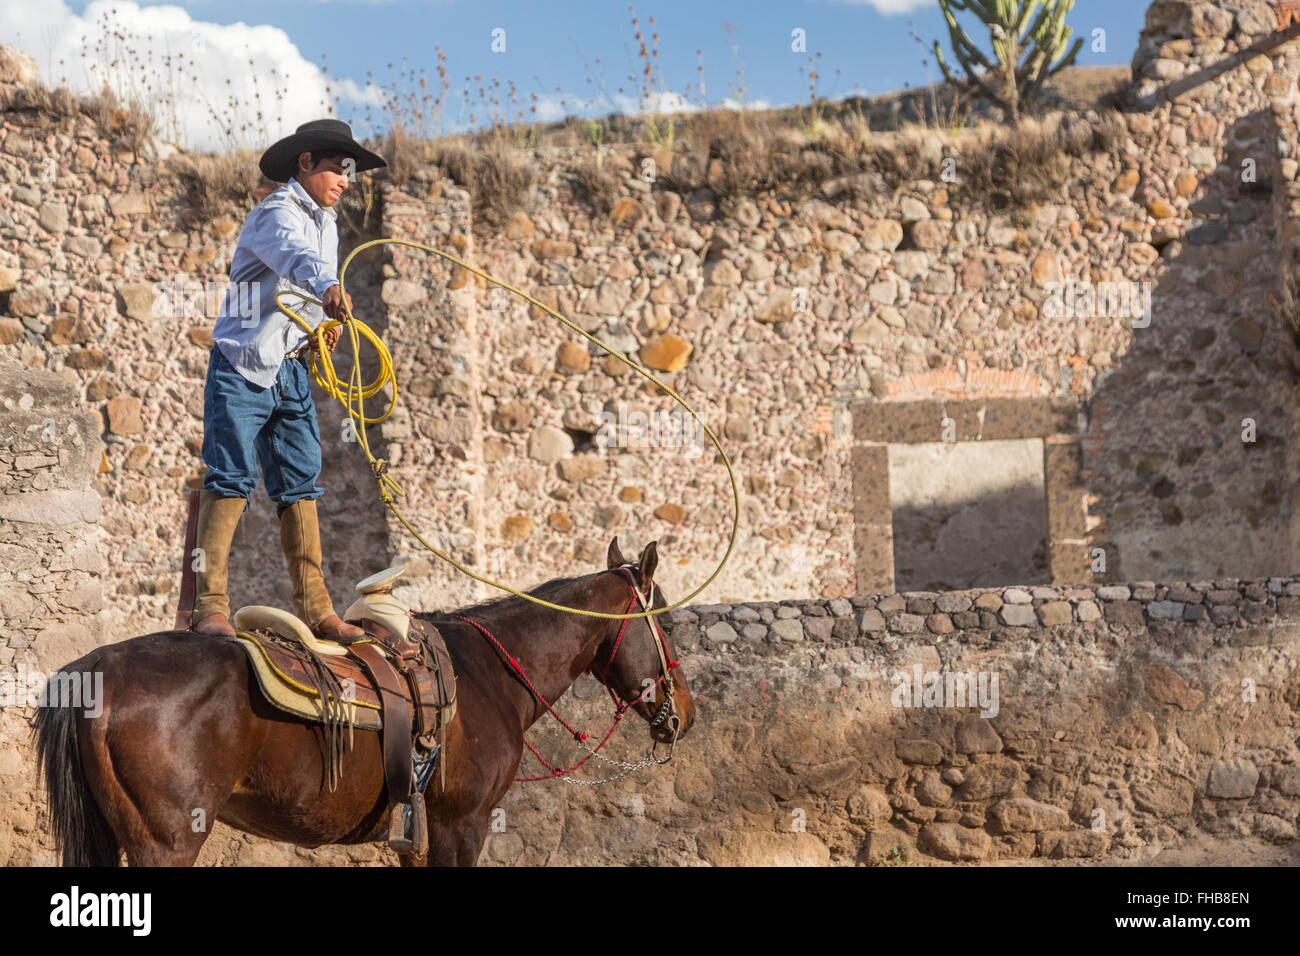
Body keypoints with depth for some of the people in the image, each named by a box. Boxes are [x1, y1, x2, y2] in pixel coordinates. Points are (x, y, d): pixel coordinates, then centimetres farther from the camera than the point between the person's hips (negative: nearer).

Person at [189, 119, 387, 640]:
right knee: (231, 477, -12)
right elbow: (294, 254, -38)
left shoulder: (326, 223, 15)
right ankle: (209, 606, -10)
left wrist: (325, 325, 5)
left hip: (292, 371, 8)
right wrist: (327, 286, -58)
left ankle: (314, 608, 10)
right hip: (242, 367, -8)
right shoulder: (277, 213, -13)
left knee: (300, 483, 6)